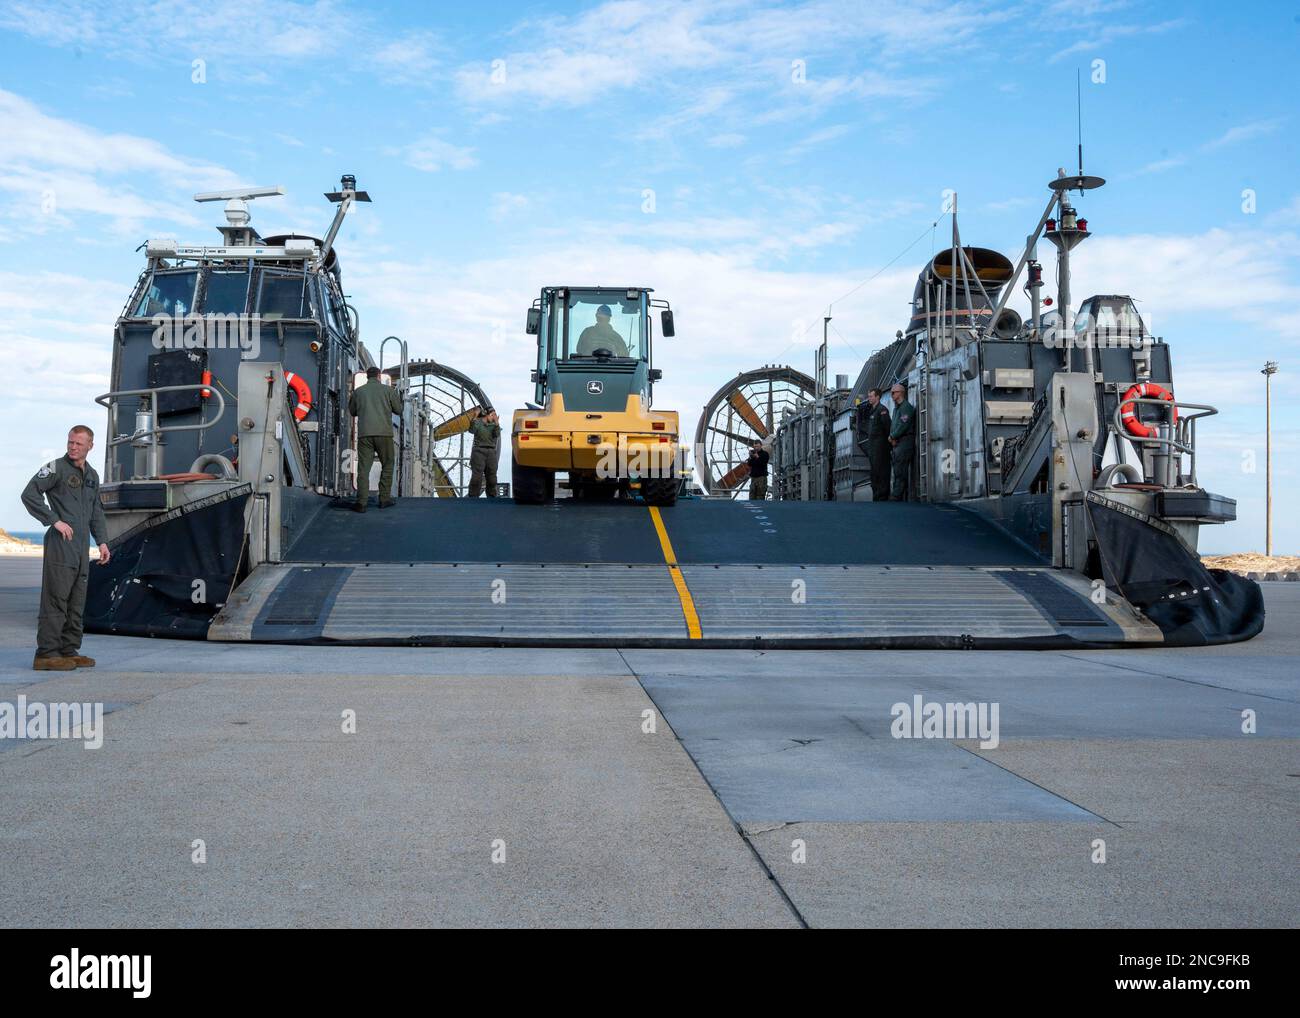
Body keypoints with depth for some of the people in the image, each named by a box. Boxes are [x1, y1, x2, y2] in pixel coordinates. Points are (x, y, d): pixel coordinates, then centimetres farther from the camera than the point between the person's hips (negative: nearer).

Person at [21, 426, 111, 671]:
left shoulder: (92, 475, 18)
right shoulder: (56, 468, -4)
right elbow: (29, 494, -11)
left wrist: (102, 541, 16)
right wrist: (55, 520, -14)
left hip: (82, 546, 8)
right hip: (60, 543, -8)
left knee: (76, 602, 10)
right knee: (55, 598, -9)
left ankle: (69, 651, 17)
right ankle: (46, 654, -8)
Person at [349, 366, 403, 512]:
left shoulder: (358, 391, 8)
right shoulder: (388, 390, 3)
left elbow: (352, 411, 19)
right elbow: (398, 409, 10)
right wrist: (396, 396, 27)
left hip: (364, 434, 1)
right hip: (384, 433, -1)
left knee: (363, 468, 1)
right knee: (387, 465, 15)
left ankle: (361, 503, -7)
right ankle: (384, 498, 14)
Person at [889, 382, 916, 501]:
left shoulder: (906, 407, -9)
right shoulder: (896, 408, 22)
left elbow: (903, 425, -17)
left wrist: (893, 436, -7)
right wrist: (892, 437, 2)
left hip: (905, 441, -10)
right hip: (897, 443, 10)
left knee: (900, 472, -13)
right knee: (902, 473, 9)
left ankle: (896, 497, -16)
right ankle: (904, 498, 11)